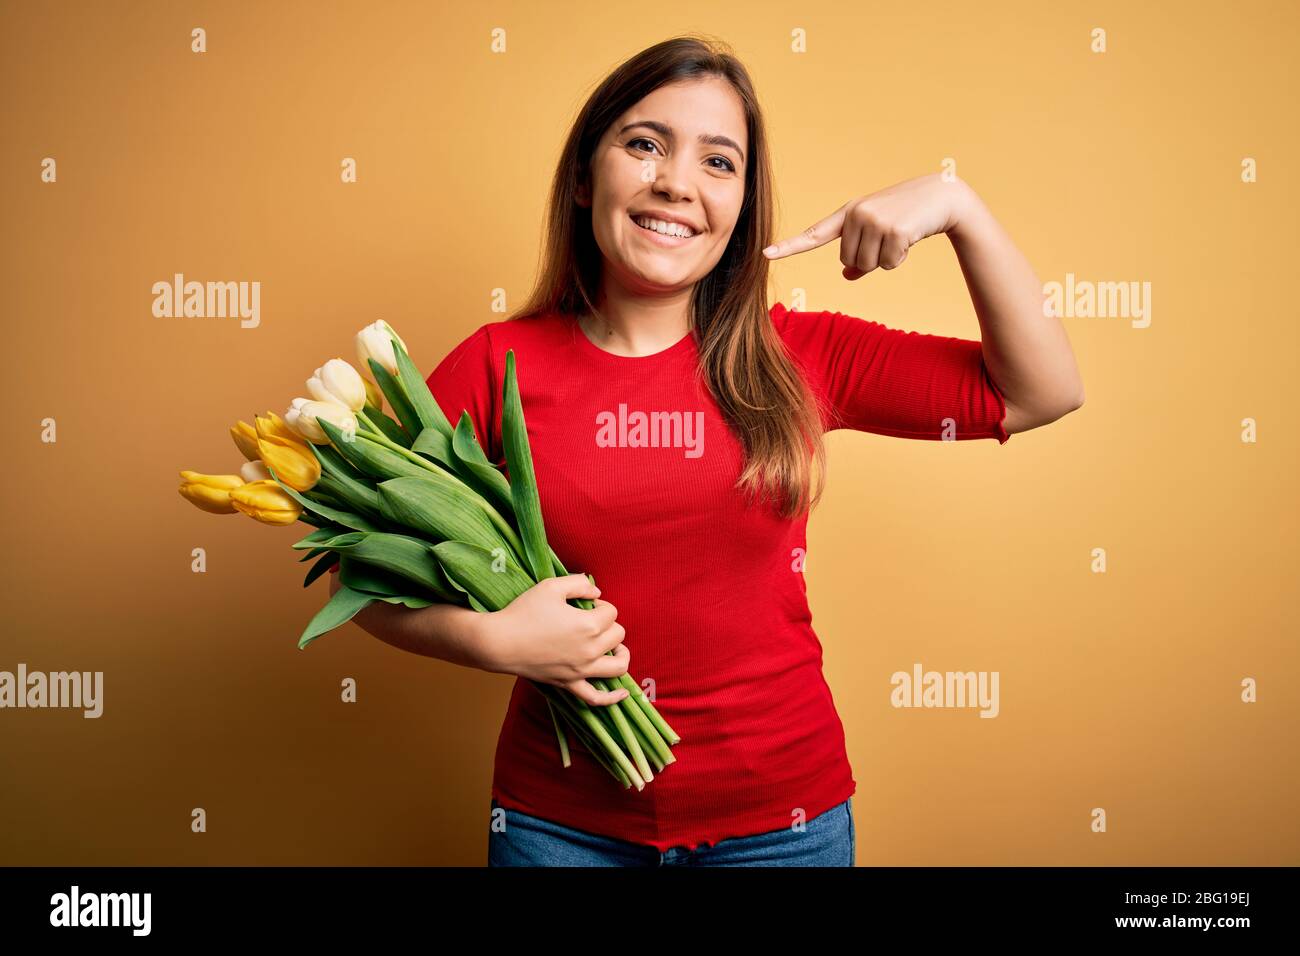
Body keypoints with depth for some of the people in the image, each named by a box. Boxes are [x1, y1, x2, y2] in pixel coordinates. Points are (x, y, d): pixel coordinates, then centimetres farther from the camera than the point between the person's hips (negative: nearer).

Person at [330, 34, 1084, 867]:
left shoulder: (795, 358, -4)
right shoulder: (498, 366, -7)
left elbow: (1042, 393, -2)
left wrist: (957, 204, -9)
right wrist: (491, 639, -21)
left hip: (781, 815, 1)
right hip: (561, 819, 0)